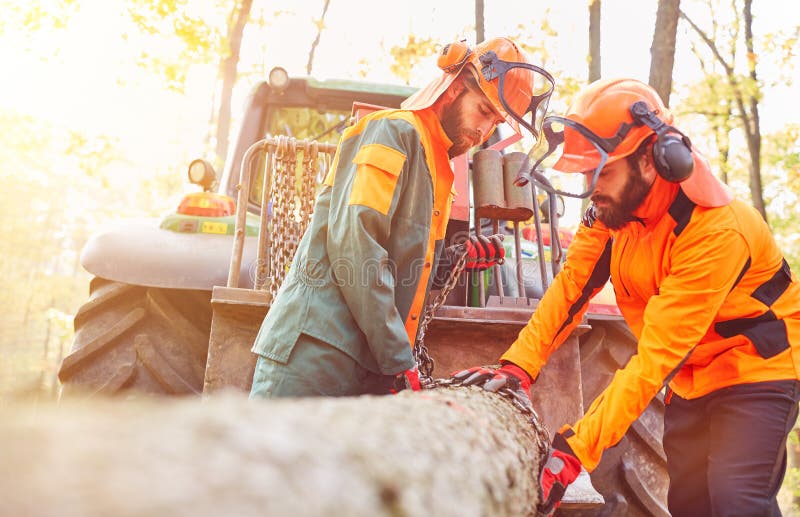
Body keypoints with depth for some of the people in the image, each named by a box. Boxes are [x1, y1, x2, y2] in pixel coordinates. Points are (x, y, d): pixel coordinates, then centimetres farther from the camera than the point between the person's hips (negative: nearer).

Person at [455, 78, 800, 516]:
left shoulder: (716, 229, -31)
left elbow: (657, 355, -35)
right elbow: (569, 290, -13)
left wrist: (575, 448, -39)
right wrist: (516, 367, -27)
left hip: (756, 368, -6)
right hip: (689, 377, 6)